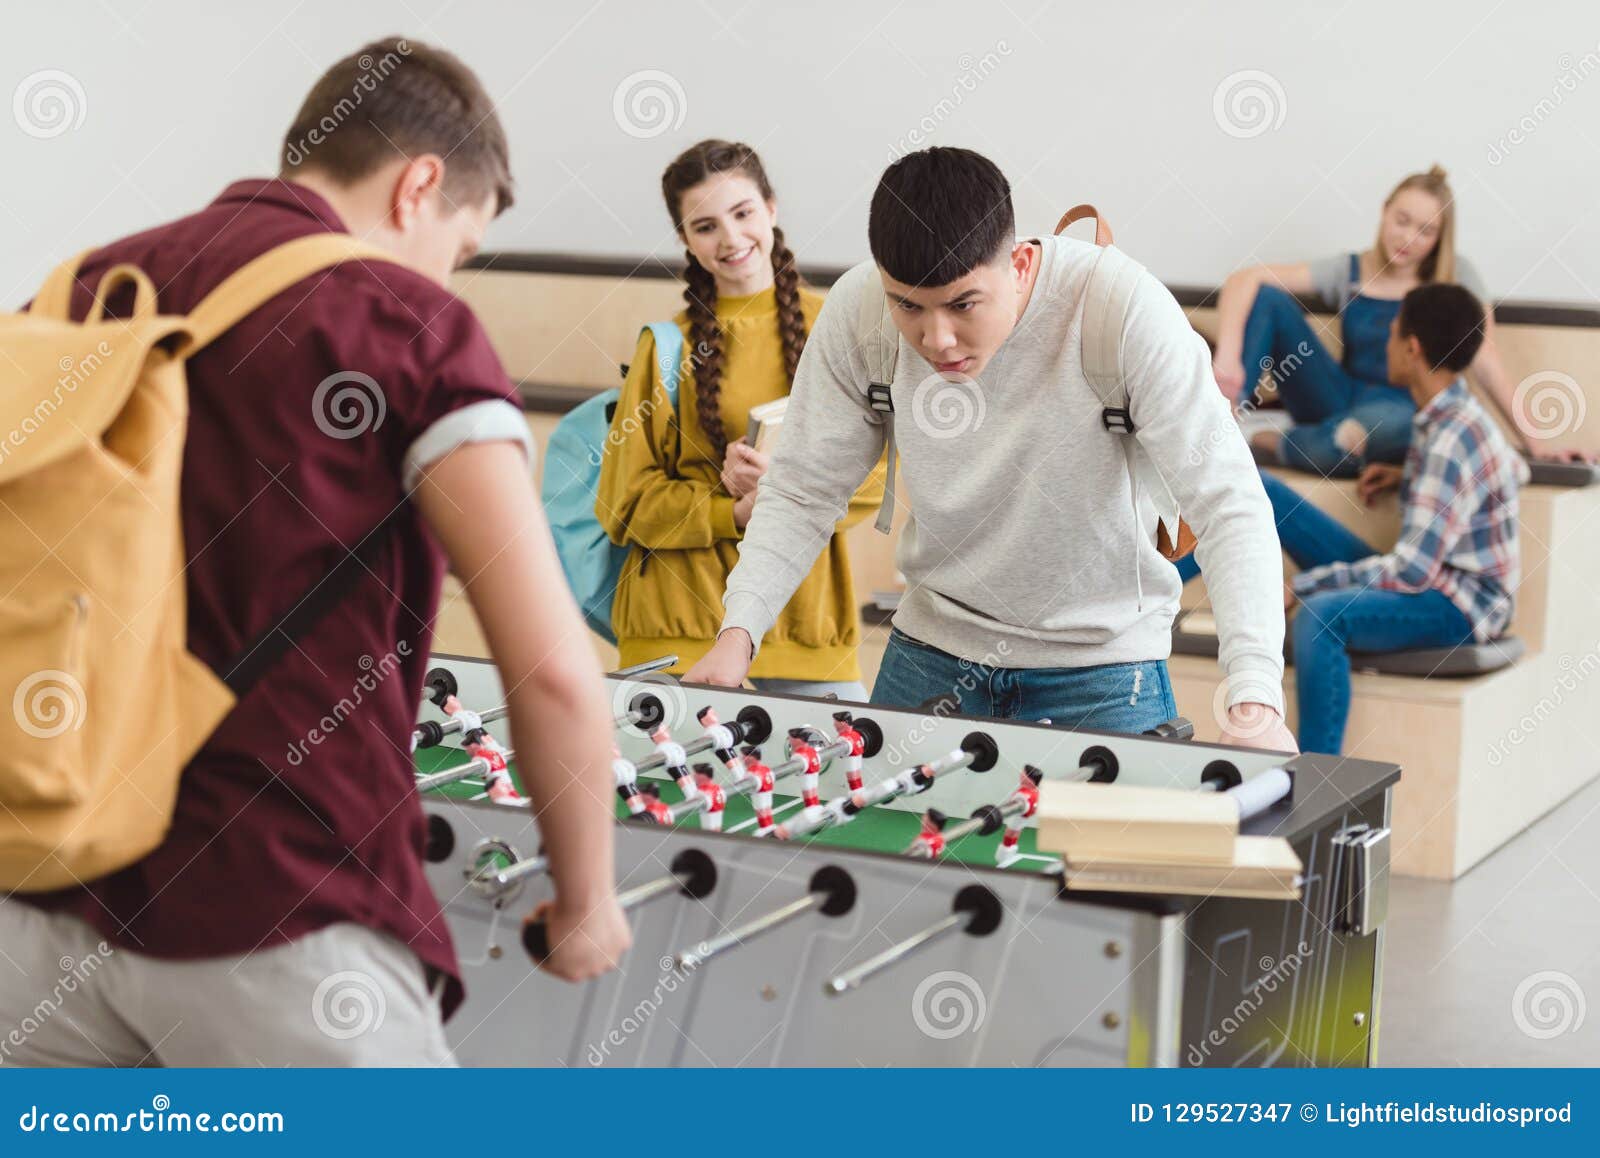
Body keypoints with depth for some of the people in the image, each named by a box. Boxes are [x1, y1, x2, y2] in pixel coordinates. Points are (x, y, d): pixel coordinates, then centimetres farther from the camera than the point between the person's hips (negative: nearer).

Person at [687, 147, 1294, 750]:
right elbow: (802, 494, -4)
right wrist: (737, 634, -19)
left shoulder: (1126, 309, -25)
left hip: (1102, 664, -3)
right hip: (930, 653, 3)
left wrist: (1255, 701, -37)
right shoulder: (856, 311, -14)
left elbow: (1228, 503, -25)